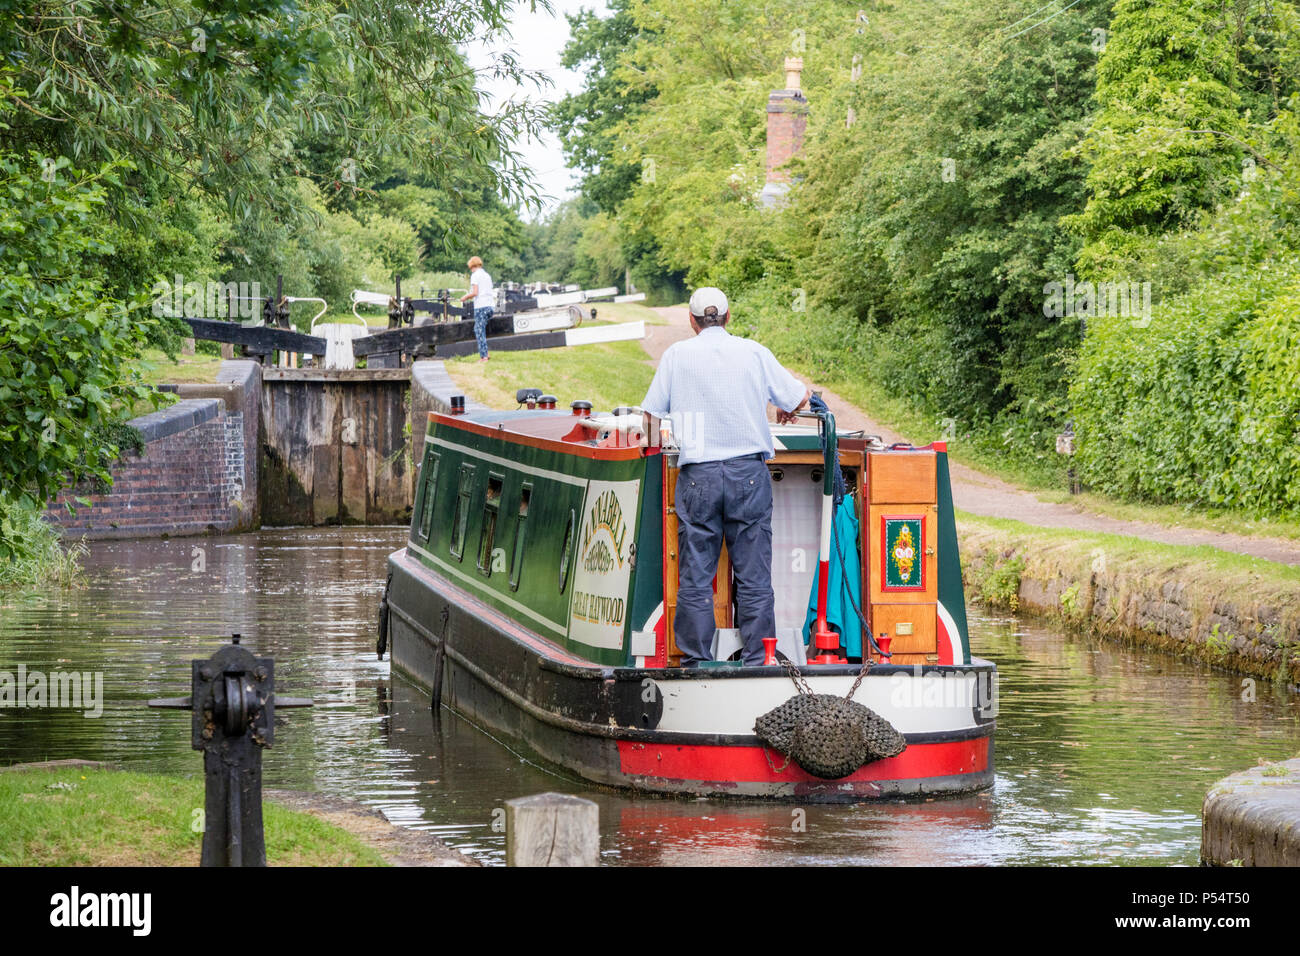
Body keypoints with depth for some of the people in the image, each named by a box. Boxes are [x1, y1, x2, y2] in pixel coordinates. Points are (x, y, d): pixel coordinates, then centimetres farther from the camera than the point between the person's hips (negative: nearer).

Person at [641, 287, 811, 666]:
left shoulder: (677, 354, 3)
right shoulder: (753, 352, 4)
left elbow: (651, 412, 6)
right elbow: (800, 396, 13)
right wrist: (788, 409, 36)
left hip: (698, 475, -1)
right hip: (749, 471, 1)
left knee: (695, 576, 3)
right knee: (754, 575, 4)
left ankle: (696, 661, 2)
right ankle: (757, 660, 3)